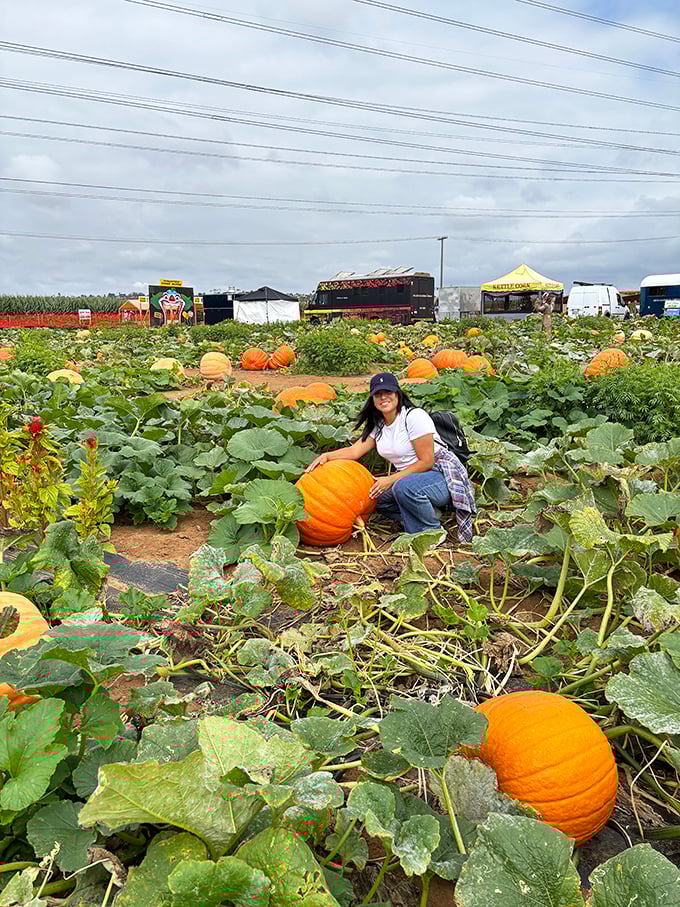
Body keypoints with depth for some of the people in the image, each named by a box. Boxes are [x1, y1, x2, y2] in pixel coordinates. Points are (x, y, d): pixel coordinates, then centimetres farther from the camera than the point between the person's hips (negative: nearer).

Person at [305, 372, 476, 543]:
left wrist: (391, 480, -22)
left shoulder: (414, 416, -18)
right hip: (411, 477, 8)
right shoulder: (377, 425, 6)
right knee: (376, 497, -7)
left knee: (404, 487, -35)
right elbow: (355, 450, 0)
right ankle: (427, 513, 3)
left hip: (442, 475, -8)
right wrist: (326, 456, -16)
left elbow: (426, 462, -20)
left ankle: (433, 531, -11)